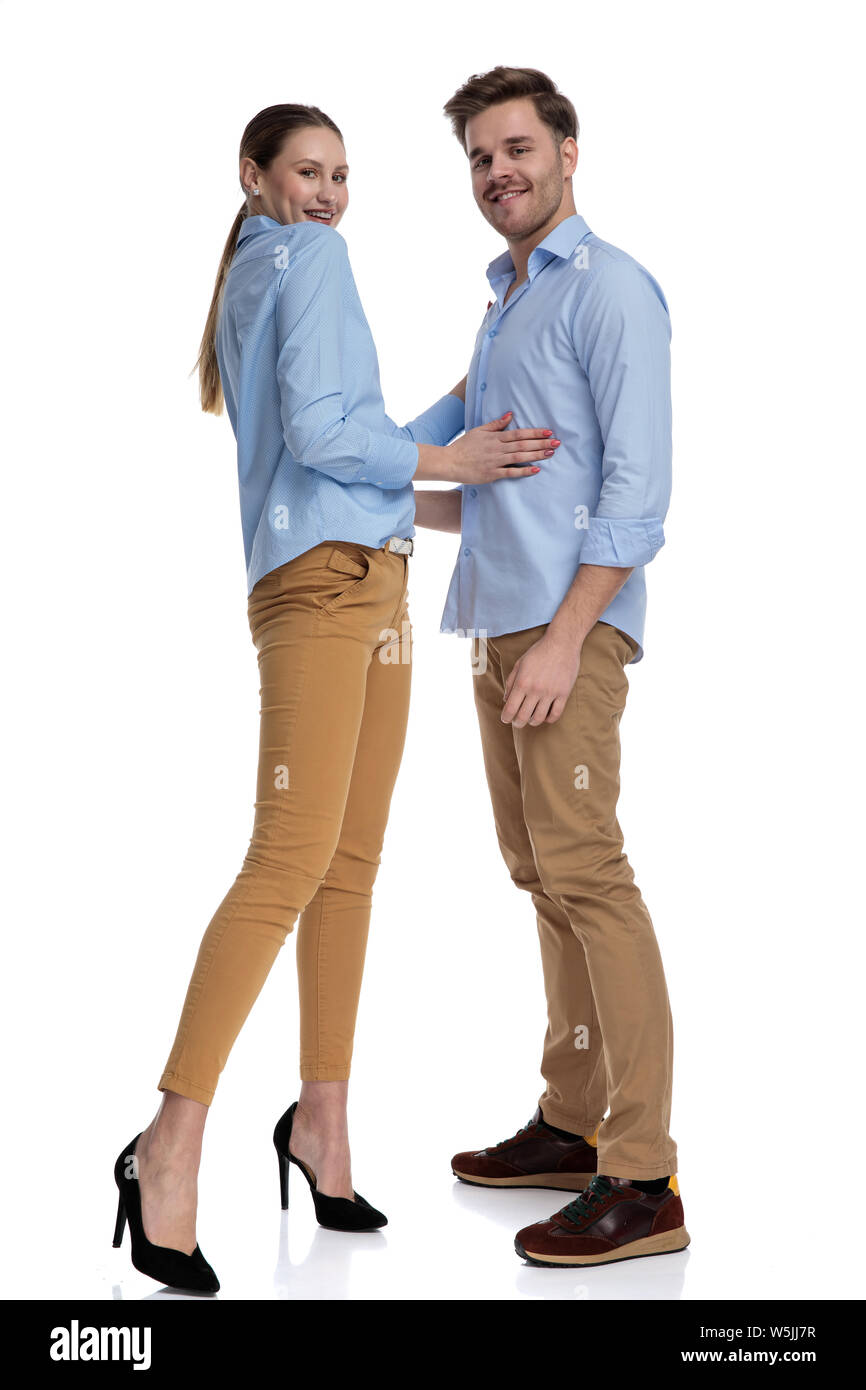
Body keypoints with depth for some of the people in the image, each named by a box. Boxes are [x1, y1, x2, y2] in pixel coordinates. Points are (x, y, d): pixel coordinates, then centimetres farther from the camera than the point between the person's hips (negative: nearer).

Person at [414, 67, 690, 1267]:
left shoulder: (611, 290, -4)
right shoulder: (504, 303, 23)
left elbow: (635, 490, -14)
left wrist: (565, 637, -21)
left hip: (568, 625, -9)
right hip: (499, 625, 9)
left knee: (585, 872, -13)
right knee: (542, 876, 10)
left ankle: (643, 1180, -10)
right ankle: (572, 1124, 19)